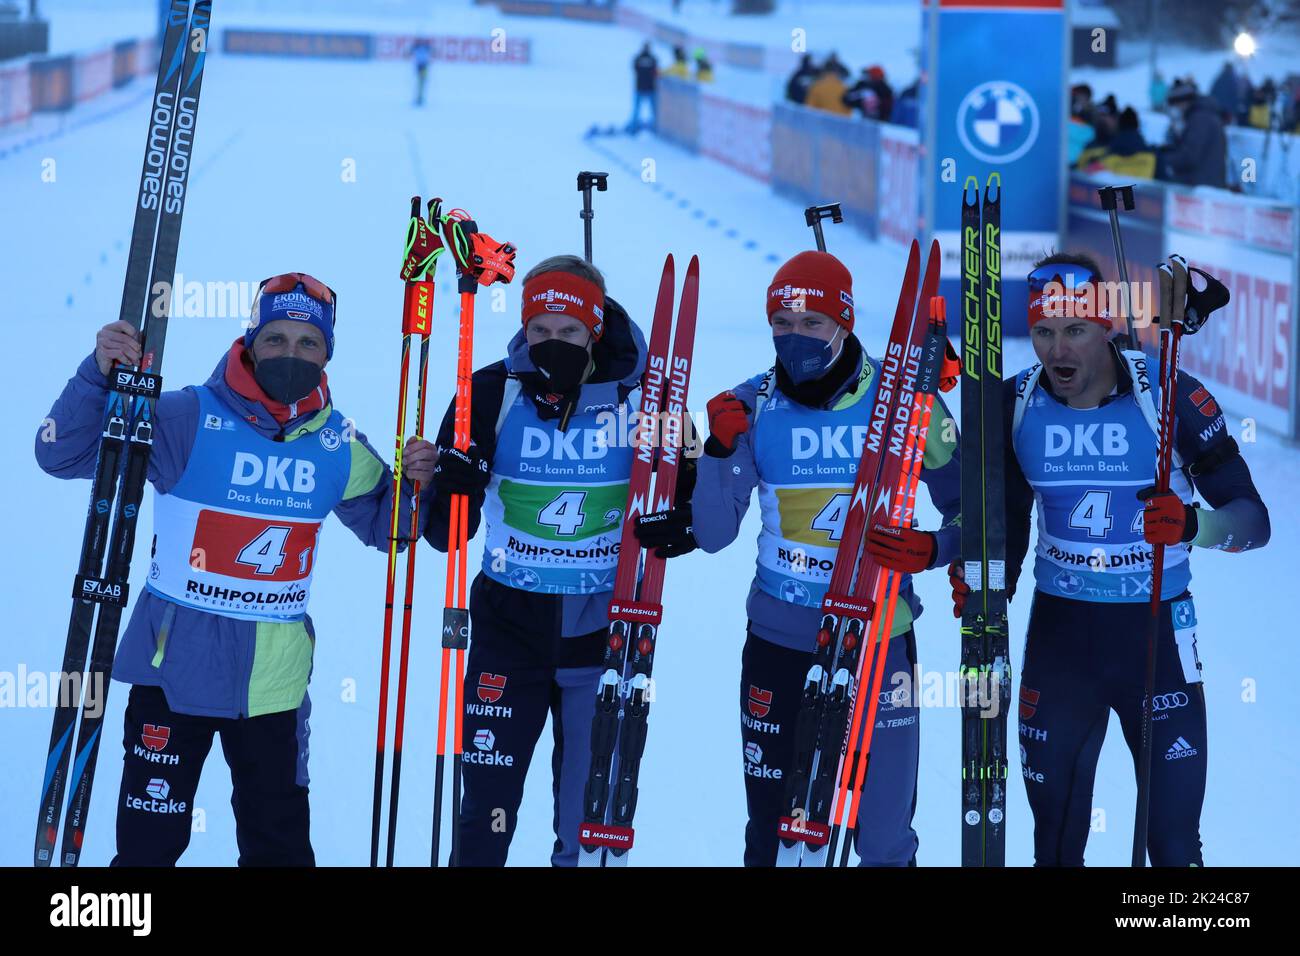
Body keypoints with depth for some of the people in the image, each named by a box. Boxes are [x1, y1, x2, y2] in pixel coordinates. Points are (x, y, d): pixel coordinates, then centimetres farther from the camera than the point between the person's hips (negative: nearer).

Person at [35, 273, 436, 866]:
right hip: (177, 665, -4)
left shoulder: (338, 446, 3)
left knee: (280, 845, 14)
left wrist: (415, 483, -3)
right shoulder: (189, 419, -10)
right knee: (149, 844, 0)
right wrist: (101, 375, -29)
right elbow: (64, 455, -14)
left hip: (275, 679, 4)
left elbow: (384, 524, 18)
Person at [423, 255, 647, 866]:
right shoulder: (494, 393, -5)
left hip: (602, 631, 0)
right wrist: (448, 489, -24)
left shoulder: (639, 397, -6)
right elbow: (447, 533, -3)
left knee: (593, 814, 10)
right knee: (486, 812, -2)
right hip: (510, 627, 0)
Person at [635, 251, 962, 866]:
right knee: (773, 835, 9)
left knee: (885, 839, 4)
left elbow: (970, 509, -1)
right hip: (779, 642, 2)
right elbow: (713, 535, -3)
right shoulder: (752, 407, -1)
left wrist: (934, 550, -21)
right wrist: (721, 450, -17)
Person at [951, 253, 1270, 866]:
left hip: (1156, 632, -3)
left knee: (1174, 838, -1)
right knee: (1055, 833, 10)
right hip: (1059, 631, 3)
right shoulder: (1016, 404, -3)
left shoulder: (1170, 396, -14)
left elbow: (1253, 518, -14)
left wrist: (1194, 524, -33)